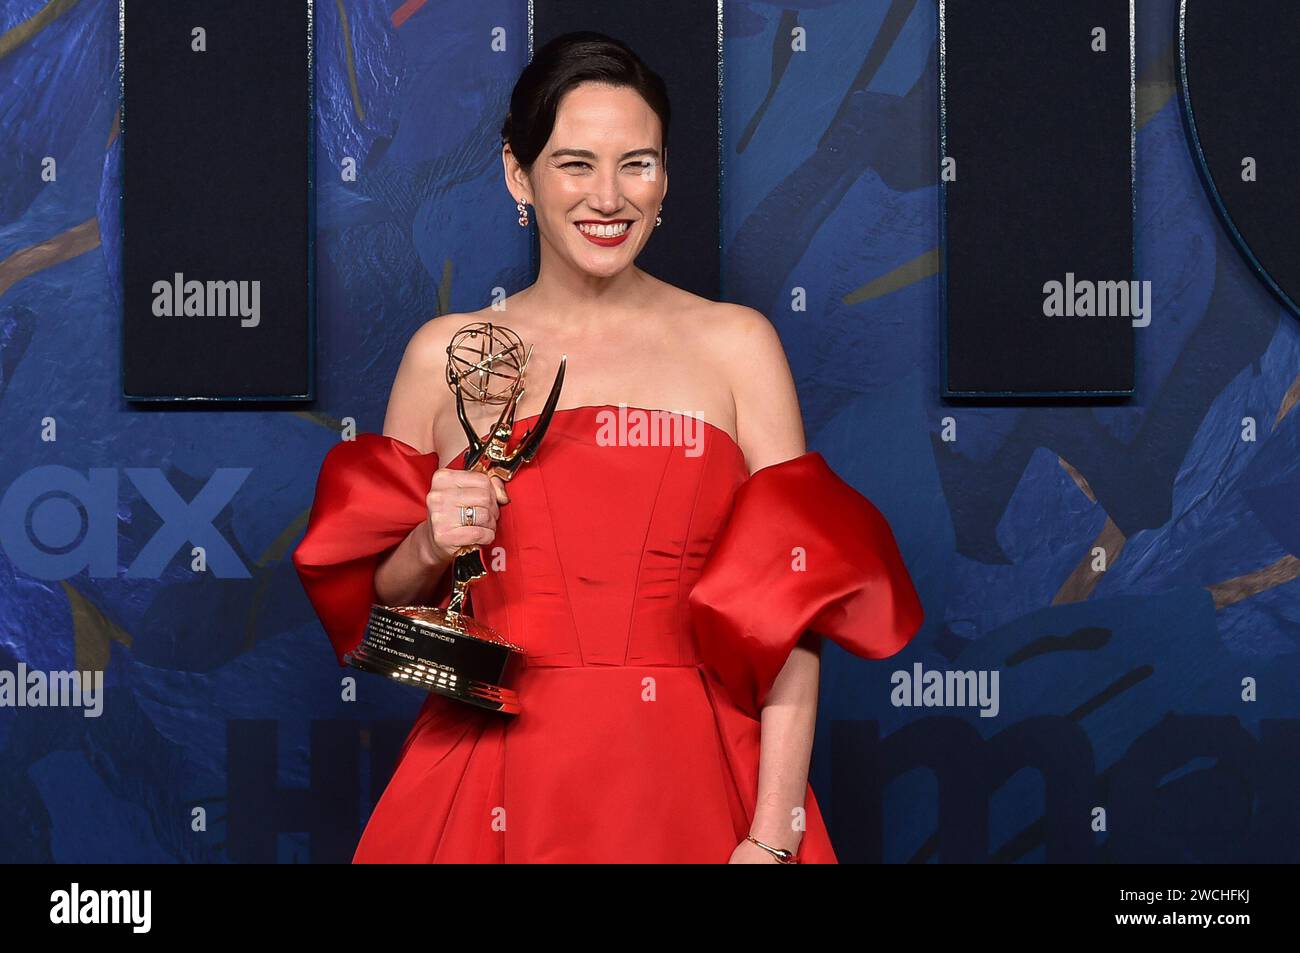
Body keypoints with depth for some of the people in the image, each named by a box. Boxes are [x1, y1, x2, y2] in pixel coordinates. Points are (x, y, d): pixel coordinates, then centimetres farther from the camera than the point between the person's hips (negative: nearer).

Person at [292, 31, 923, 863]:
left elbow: (789, 610, -5)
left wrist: (774, 838, -13)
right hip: (497, 790, 1)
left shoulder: (736, 344, 0)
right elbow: (384, 599, 13)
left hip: (690, 783, -1)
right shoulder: (445, 355, 4)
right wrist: (430, 547, -9)